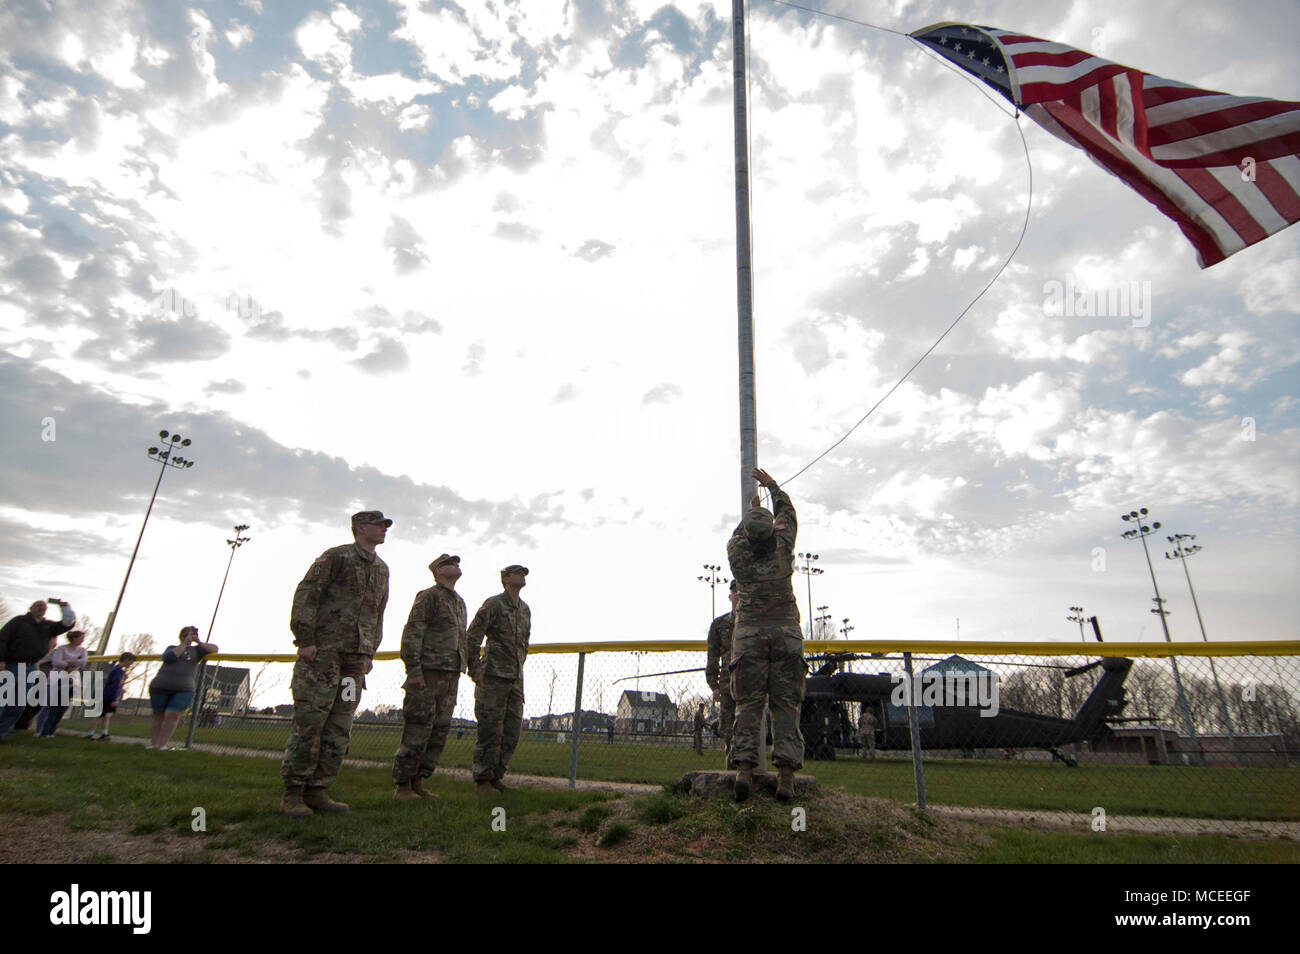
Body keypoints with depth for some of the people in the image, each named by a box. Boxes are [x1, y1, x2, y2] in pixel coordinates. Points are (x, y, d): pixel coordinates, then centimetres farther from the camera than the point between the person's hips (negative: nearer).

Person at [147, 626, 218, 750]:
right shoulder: (172, 648, 18)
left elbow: (214, 648, 8)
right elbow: (168, 658, -4)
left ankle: (162, 744, -14)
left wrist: (199, 642, 1)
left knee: (172, 715, -12)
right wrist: (184, 644, -4)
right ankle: (153, 743, 9)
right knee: (159, 716, 4)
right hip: (160, 687, 0)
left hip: (183, 689, 0)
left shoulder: (196, 650, 19)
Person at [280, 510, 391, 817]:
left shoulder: (382, 569, 19)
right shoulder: (336, 556, -1)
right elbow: (306, 594, -8)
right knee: (309, 720, -5)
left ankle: (317, 791, 11)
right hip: (323, 651, -6)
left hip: (356, 657, 6)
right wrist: (305, 640, -15)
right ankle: (293, 794, 3)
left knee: (340, 728, 4)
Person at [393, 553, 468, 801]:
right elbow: (411, 633, -12)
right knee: (417, 730, -4)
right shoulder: (428, 596, -4)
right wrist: (413, 670, -19)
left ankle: (418, 783, 16)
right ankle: (402, 787, 5)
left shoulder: (460, 602, 20)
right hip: (427, 674, -8)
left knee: (439, 732, 8)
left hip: (450, 676, 8)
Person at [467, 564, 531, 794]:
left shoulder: (525, 609, 16)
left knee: (512, 732, 8)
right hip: (494, 677, -7)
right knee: (490, 731, -4)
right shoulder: (493, 604, -5)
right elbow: (472, 637, -8)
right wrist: (474, 670, -11)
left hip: (516, 679, 7)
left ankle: (496, 777, 18)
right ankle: (482, 781, 6)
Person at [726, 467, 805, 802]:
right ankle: (786, 774, -7)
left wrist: (751, 511, 40)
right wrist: (770, 482, 33)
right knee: (785, 704, -1)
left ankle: (744, 768, -10)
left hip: (749, 634, 0)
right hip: (785, 633, 0)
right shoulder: (782, 546, 1)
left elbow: (736, 536, 27)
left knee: (748, 704, 0)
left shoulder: (737, 552, 1)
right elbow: (786, 509, 19)